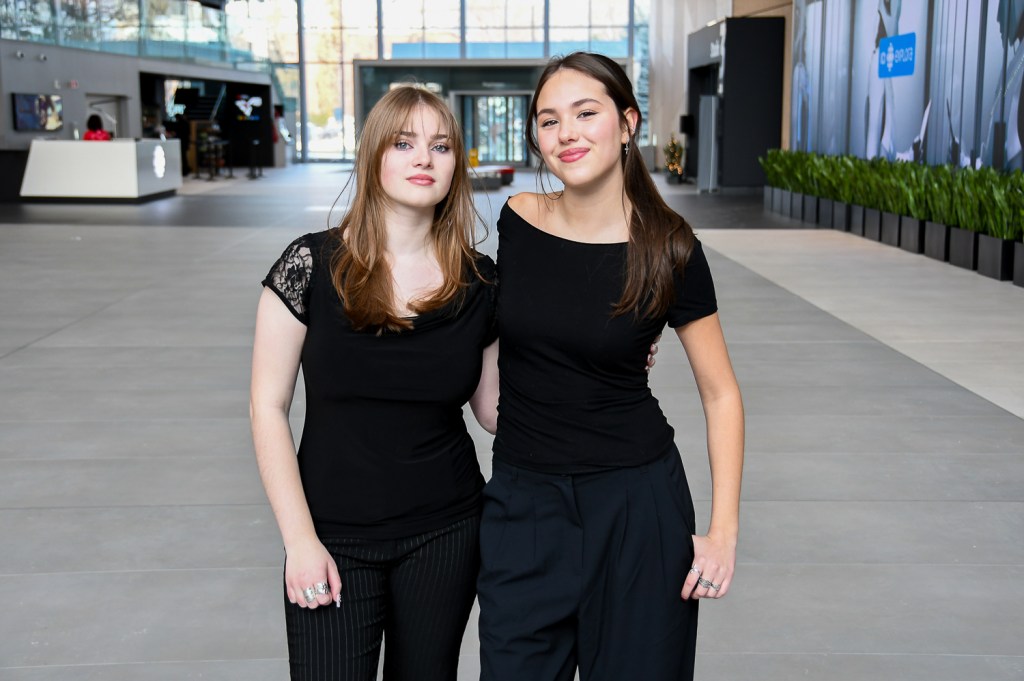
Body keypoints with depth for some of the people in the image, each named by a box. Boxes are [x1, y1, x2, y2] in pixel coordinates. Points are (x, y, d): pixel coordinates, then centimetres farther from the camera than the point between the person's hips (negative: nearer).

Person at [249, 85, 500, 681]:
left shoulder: (479, 281, -3)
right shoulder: (311, 267, -9)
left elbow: (494, 407, 5)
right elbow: (268, 407, -6)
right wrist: (300, 539, -9)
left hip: (445, 536, 2)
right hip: (334, 541, -2)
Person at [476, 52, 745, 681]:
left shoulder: (668, 250, -10)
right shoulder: (517, 221, -3)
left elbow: (721, 394, -2)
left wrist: (724, 530, -8)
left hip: (637, 501, -2)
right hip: (522, 499, 3)